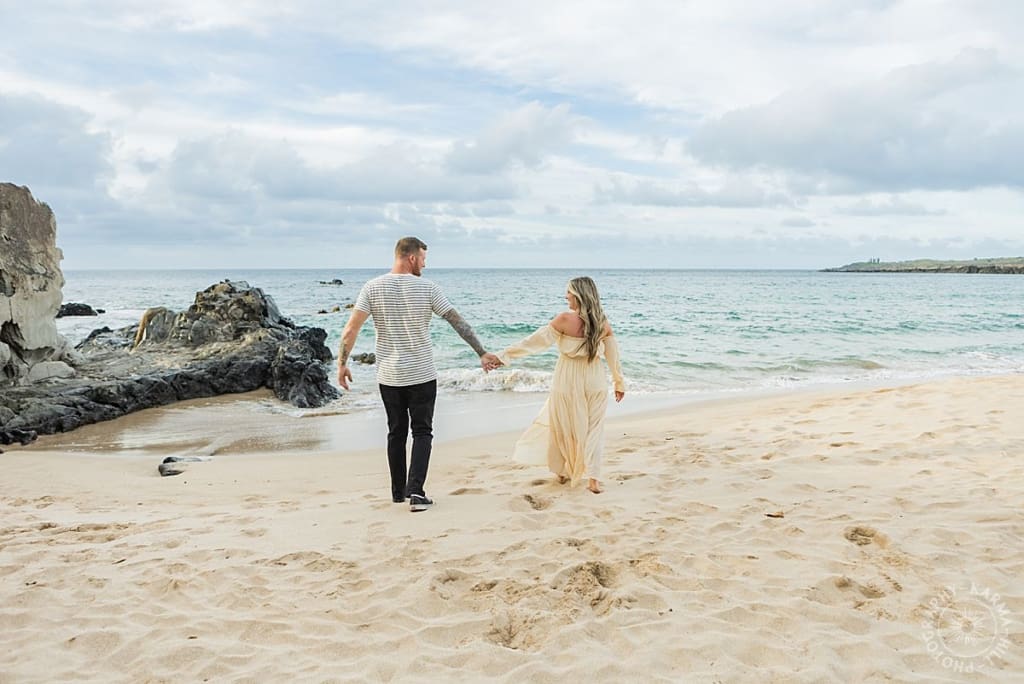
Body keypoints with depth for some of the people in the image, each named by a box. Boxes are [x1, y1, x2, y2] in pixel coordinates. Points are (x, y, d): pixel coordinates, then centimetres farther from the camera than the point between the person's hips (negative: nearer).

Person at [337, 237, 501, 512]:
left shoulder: (372, 288, -3)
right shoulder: (427, 287, -7)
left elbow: (350, 329, -8)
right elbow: (459, 323, -5)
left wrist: (342, 363, 1)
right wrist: (482, 353, 1)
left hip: (388, 375, 2)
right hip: (422, 375, -2)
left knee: (396, 433, 15)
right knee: (422, 432, 7)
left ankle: (398, 491, 23)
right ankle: (415, 491, -6)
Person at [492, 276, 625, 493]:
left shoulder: (565, 320, -16)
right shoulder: (603, 324, -4)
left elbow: (535, 341, -14)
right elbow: (613, 355, 5)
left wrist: (505, 355, -7)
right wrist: (619, 382, 18)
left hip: (568, 381, -3)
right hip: (595, 381, 3)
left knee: (564, 427, 15)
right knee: (593, 428, 11)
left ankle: (564, 472, 28)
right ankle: (593, 478, 2)